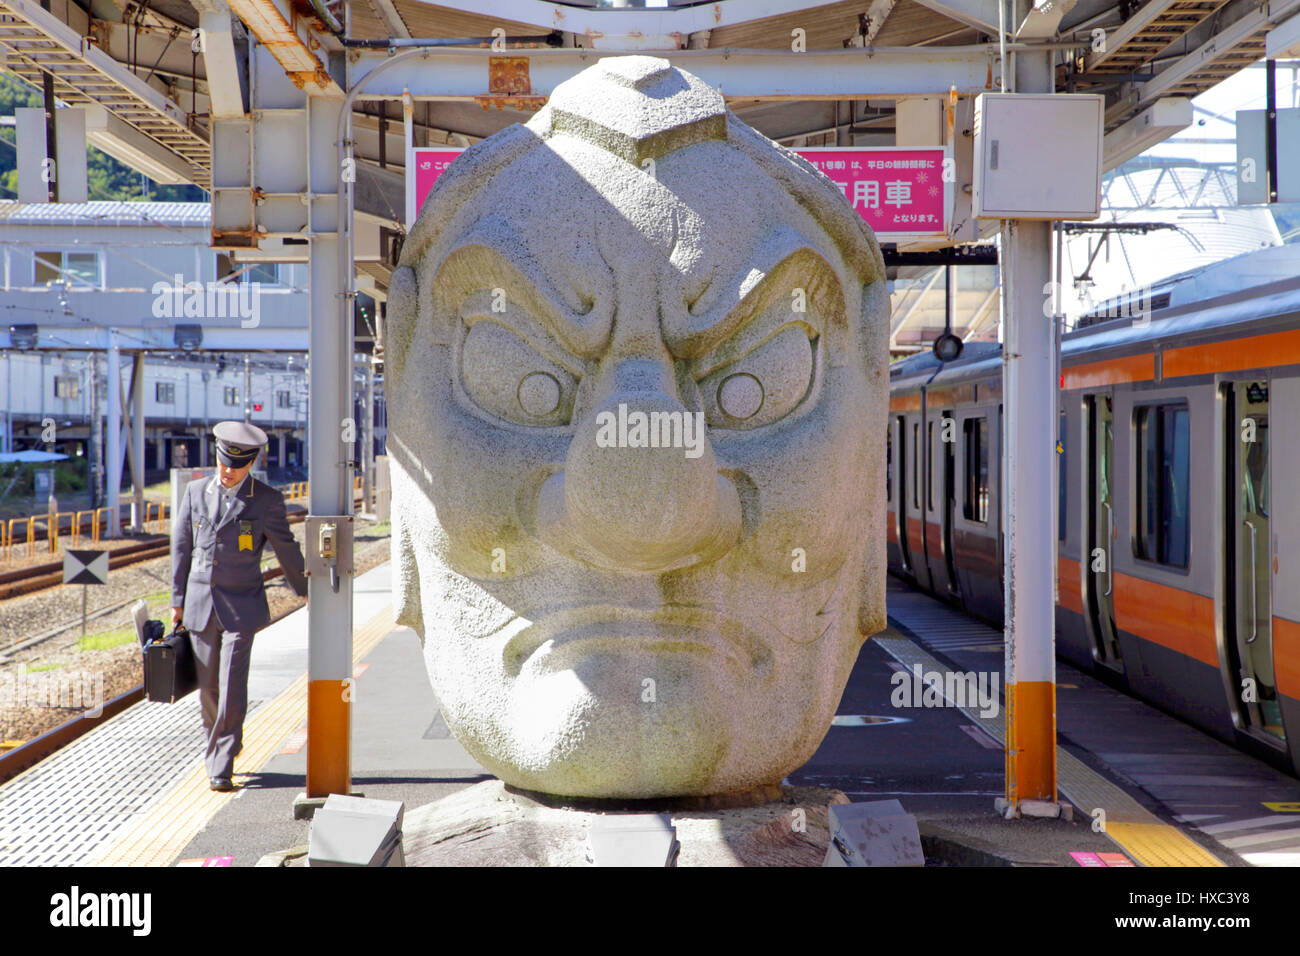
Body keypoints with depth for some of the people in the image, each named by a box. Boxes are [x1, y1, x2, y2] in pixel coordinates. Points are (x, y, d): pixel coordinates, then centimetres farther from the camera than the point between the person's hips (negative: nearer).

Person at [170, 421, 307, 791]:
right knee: (208, 688, 10)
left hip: (241, 607, -3)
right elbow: (181, 547, 10)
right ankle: (220, 748, 30)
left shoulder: (267, 500, -4)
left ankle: (221, 767, -5)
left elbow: (286, 548, 8)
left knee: (232, 688, -9)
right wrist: (178, 601, 11)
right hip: (200, 604, 3)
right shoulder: (196, 492, 4)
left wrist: (304, 590, 18)